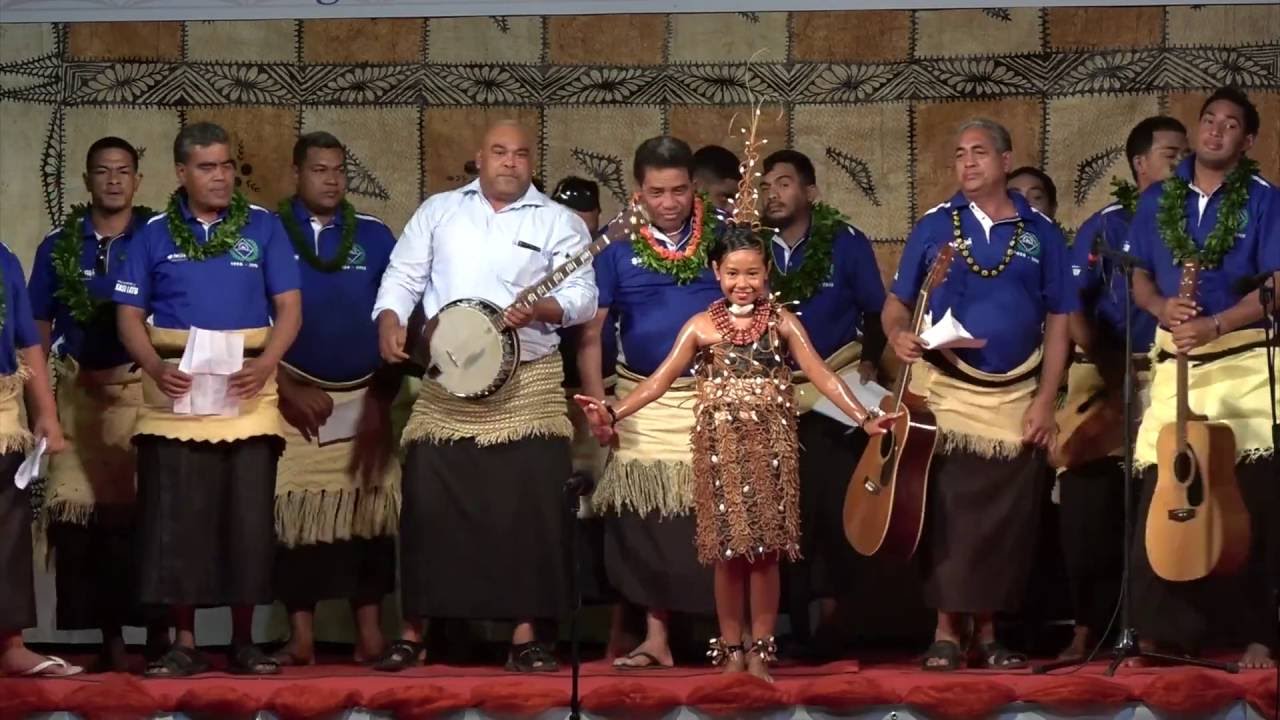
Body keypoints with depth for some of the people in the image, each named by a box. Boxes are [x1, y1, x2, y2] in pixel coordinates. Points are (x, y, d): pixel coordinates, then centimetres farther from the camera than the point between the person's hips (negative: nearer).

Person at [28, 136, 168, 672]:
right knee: (82, 509, -2)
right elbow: (39, 326, 12)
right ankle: (110, 639, 4)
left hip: (145, 386, -2)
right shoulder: (58, 246, 11)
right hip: (80, 391, 2)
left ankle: (158, 634, 2)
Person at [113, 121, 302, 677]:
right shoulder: (154, 234, 8)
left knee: (247, 518, -1)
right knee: (175, 518, -1)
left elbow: (289, 306, 3)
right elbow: (129, 315, 6)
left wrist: (266, 363, -15)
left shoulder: (263, 227, 6)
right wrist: (155, 367, -12)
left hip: (246, 389, 0)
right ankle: (184, 642, 7)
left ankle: (244, 642, 9)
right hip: (176, 391, 1)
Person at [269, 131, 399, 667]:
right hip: (295, 396, -1)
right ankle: (300, 637, 1)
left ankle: (369, 633, 3)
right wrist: (289, 389, -6)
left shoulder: (375, 237, 9)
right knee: (295, 513, -3)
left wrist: (385, 393, 2)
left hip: (364, 397, 1)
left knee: (368, 510, -1)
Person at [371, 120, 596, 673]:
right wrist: (390, 321, -7)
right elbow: (402, 277, 12)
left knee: (531, 509, -5)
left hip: (527, 385, -1)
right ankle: (412, 633, 8)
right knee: (428, 508, -1)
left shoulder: (558, 221, 6)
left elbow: (583, 295, -4)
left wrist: (540, 308, -22)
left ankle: (527, 637, 3)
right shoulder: (438, 211, 13)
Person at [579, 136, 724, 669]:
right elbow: (591, 334, 3)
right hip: (644, 404, 1)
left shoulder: (723, 239, 2)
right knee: (647, 522, 0)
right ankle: (655, 639, 6)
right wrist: (597, 402, -3)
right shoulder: (618, 249, 2)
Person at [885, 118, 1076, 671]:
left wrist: (1045, 401, -2)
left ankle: (987, 633, 13)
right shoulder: (934, 226, 5)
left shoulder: (1040, 232, 6)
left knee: (1005, 518, 3)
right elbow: (896, 302, 6)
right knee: (946, 511, -7)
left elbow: (1058, 321, 6)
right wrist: (898, 334, -18)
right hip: (943, 391, -1)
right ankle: (946, 631, 1)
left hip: (1016, 400, 1)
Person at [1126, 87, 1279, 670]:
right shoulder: (1158, 200, 12)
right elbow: (1139, 278, 16)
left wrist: (1214, 325, -19)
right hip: (1175, 361, 3)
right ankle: (1165, 632, 3)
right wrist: (1162, 307, -7)